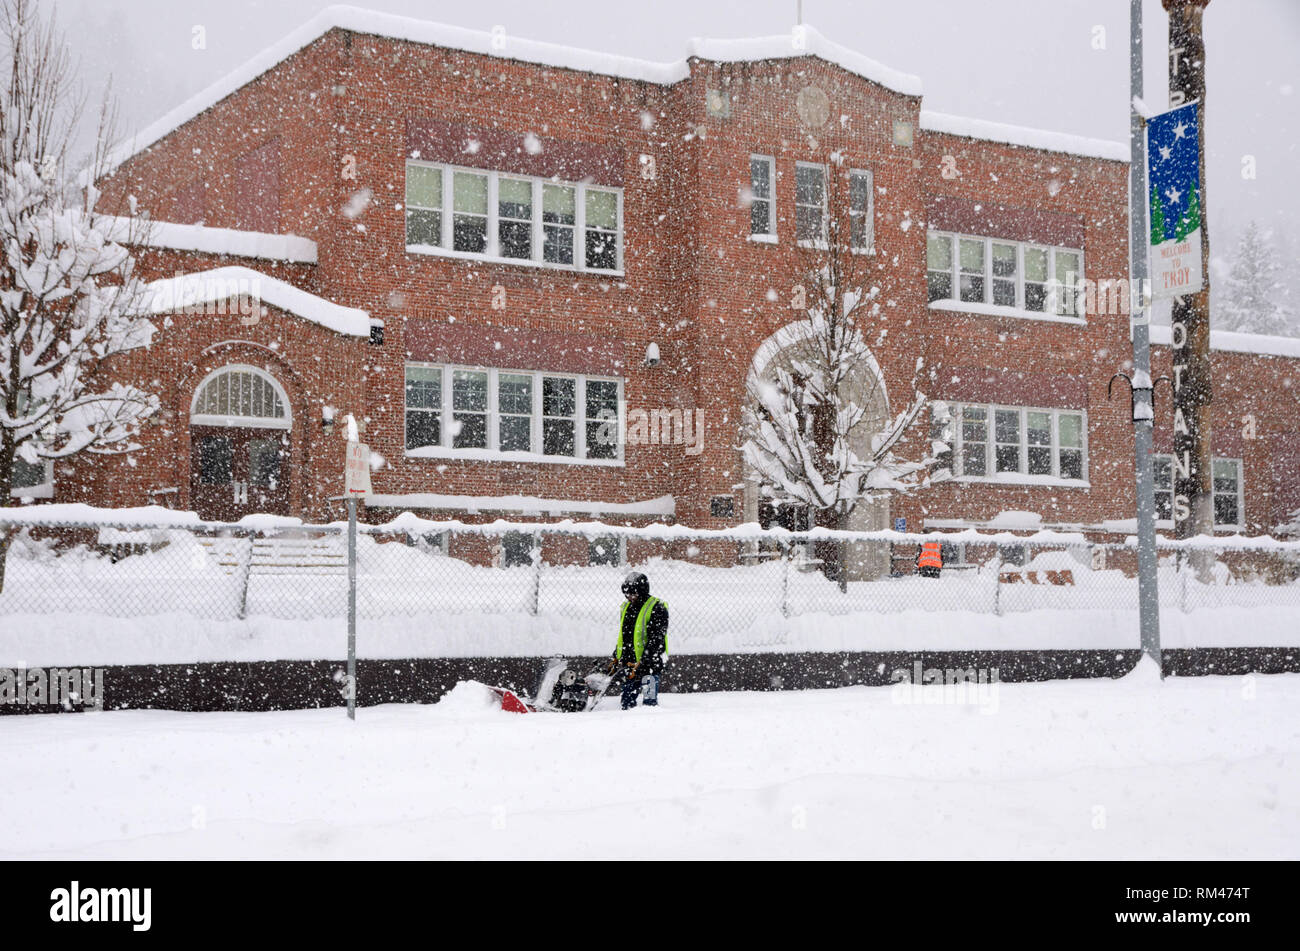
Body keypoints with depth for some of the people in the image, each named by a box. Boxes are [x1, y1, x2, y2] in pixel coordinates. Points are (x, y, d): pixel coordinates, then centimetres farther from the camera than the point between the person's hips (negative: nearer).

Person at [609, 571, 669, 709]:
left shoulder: (657, 608, -11)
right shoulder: (627, 607, 13)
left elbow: (655, 641, -17)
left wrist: (642, 664, -22)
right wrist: (616, 658, 19)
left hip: (650, 663, -7)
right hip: (630, 664, 7)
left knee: (649, 703, -12)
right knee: (627, 704, 6)